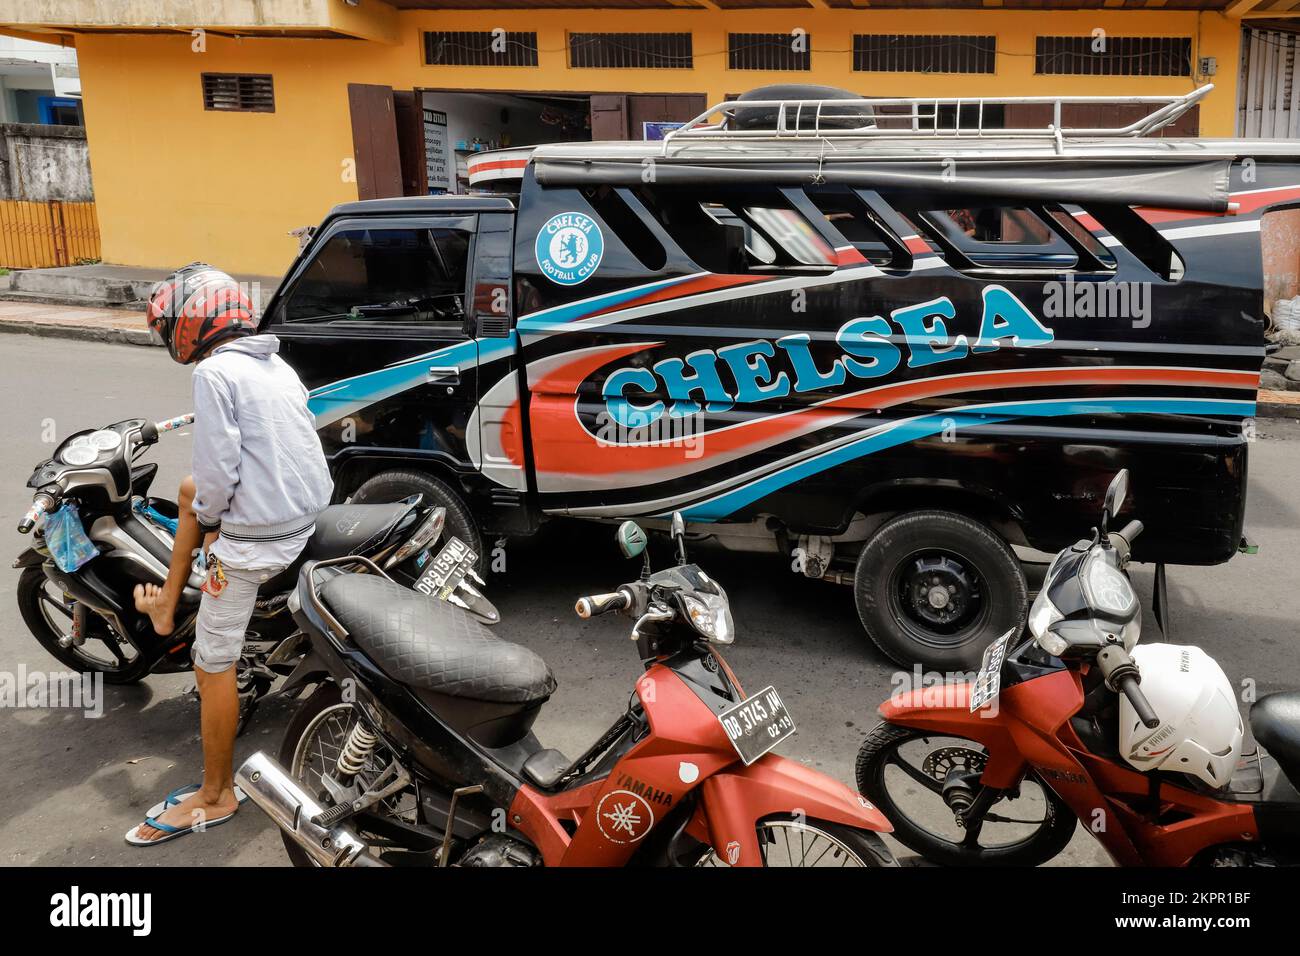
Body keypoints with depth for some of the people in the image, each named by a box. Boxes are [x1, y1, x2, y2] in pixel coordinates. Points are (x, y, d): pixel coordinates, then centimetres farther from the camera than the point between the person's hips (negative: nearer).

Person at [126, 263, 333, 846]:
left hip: (254, 536, -9)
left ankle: (216, 795, 18)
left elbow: (219, 468, -19)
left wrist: (208, 517, 1)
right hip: (306, 514, 9)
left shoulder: (215, 371, -13)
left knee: (213, 667, 5)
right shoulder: (276, 366, 13)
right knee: (191, 490, 32)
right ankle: (167, 606, 40)